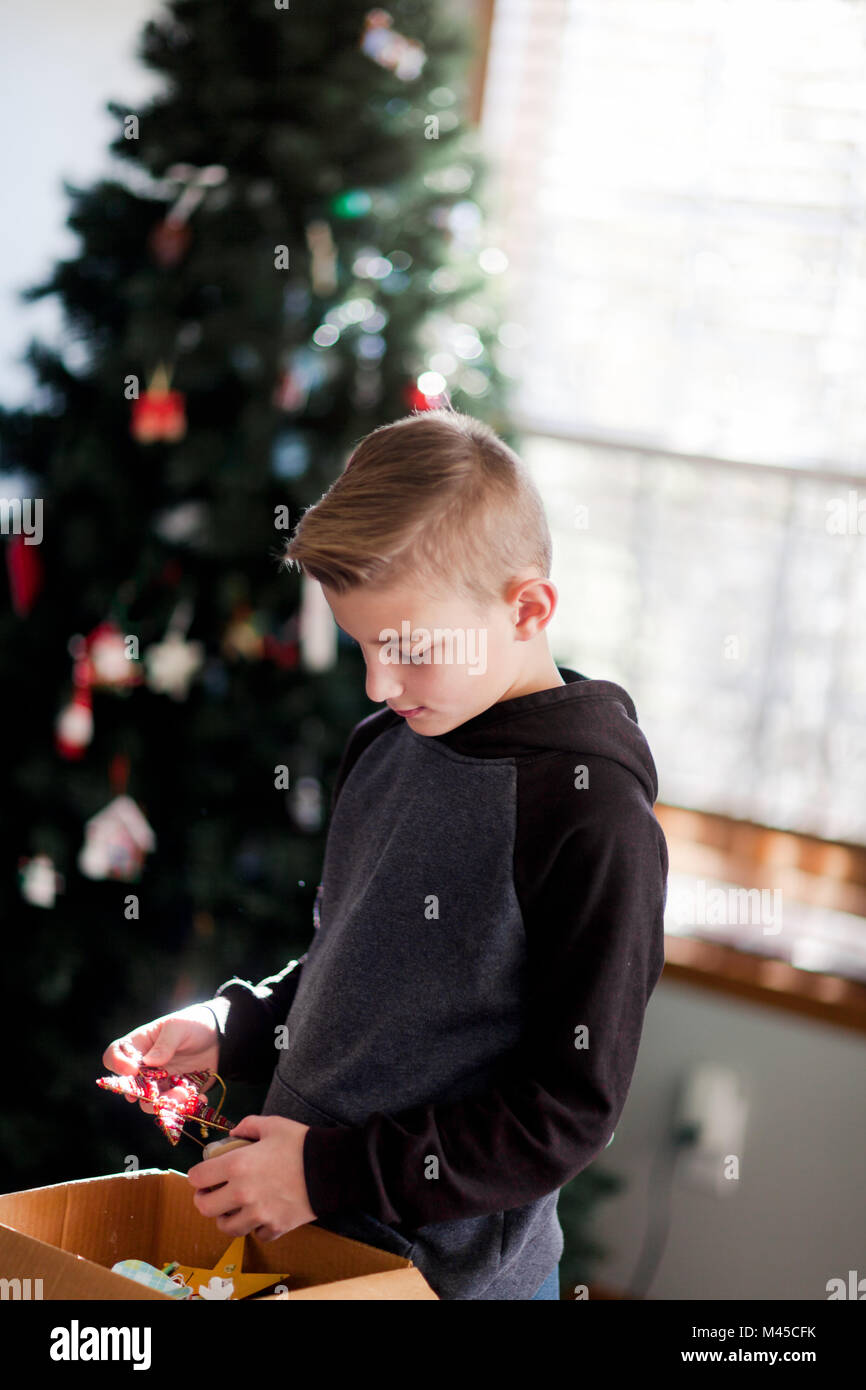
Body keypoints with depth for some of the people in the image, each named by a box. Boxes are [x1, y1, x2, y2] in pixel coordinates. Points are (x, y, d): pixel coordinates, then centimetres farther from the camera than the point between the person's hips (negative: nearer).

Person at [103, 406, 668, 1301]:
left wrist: (332, 1173, -19)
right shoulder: (384, 743, 2)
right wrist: (227, 1031, 2)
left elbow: (570, 1112, -20)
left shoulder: (593, 815, -21)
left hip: (455, 1269, -6)